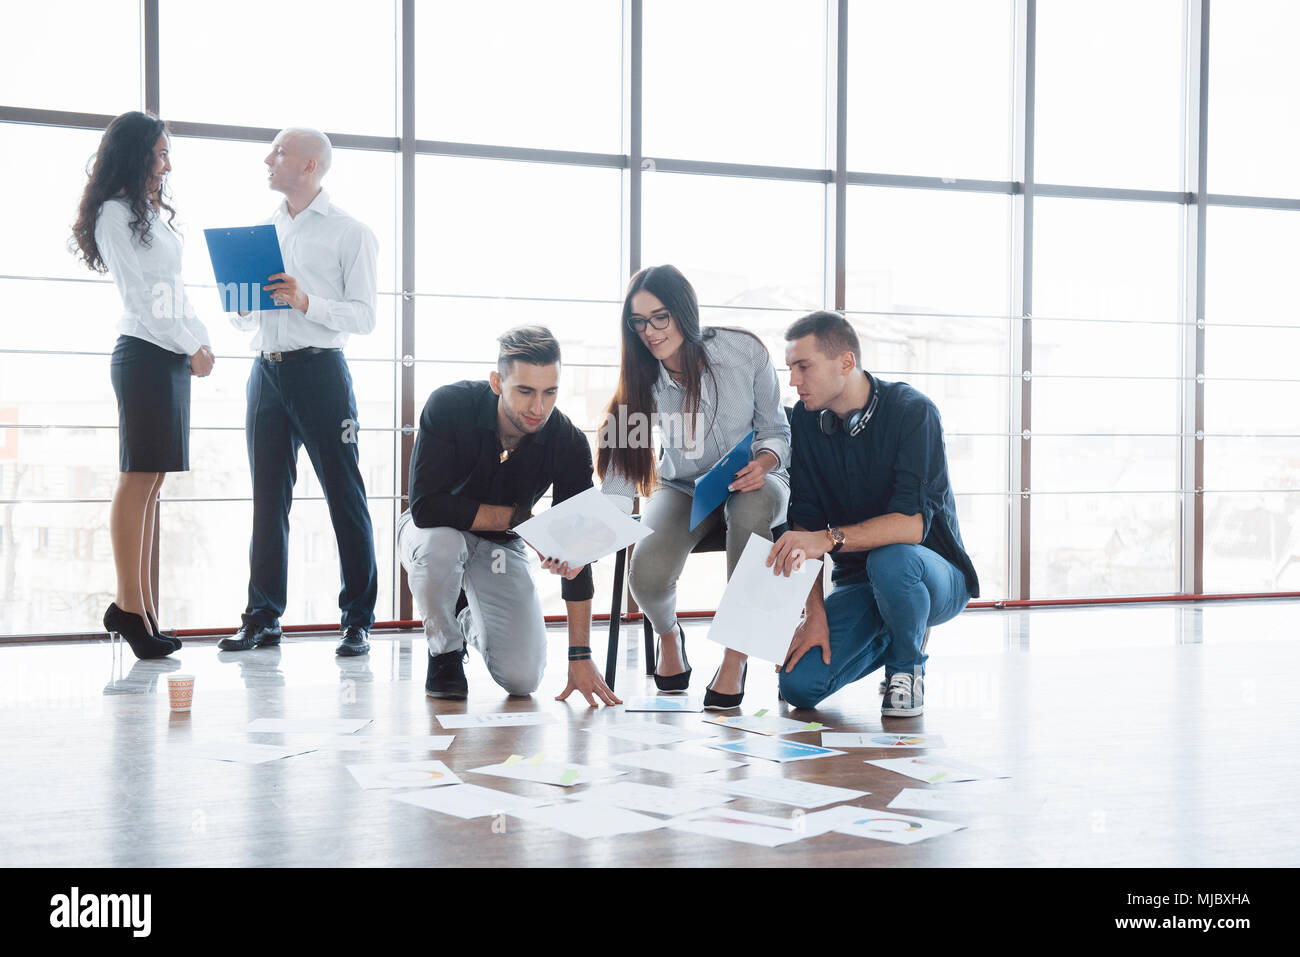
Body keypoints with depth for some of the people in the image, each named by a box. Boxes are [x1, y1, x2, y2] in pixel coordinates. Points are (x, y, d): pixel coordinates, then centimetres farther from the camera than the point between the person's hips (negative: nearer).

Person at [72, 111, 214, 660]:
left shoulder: (155, 213, 22)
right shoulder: (115, 213, -4)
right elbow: (139, 295, -10)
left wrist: (201, 342, 7)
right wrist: (190, 349, -11)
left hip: (174, 356, 8)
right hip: (144, 353, -8)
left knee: (151, 482, 5)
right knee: (138, 479, -9)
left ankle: (139, 609, 6)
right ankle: (129, 607, -8)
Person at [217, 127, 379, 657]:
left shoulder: (350, 232, 1)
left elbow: (364, 315, -6)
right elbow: (243, 315, 22)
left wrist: (306, 302, -19)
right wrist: (240, 307, 0)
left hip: (319, 369, -5)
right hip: (266, 369, 6)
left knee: (344, 494, -3)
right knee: (268, 496, 7)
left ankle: (357, 621, 1)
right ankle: (263, 617, 13)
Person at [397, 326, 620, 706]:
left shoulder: (569, 443, -21)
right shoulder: (450, 406, -28)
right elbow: (425, 507, -34)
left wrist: (580, 656, -20)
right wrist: (521, 517, -33)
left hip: (502, 546, 2)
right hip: (433, 533, -2)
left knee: (523, 679, -12)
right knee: (441, 541, -40)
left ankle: (473, 622, 24)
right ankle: (445, 652, -10)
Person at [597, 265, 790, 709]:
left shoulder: (744, 351, -16)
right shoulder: (643, 382, -13)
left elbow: (775, 429, -5)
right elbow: (620, 470, -21)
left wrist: (763, 463, -29)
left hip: (749, 481, -1)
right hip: (683, 489, 1)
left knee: (751, 504, -41)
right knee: (647, 573, -29)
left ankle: (736, 656, -25)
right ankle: (668, 635, 13)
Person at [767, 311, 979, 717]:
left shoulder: (912, 412, -20)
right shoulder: (806, 422, -3)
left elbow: (912, 523, -30)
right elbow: (805, 524, -6)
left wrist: (829, 539, -42)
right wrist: (814, 613, -16)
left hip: (936, 576, -4)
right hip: (857, 584, 5)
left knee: (890, 561, -40)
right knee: (799, 685, -17)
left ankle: (907, 666, -8)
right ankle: (886, 638, 14)